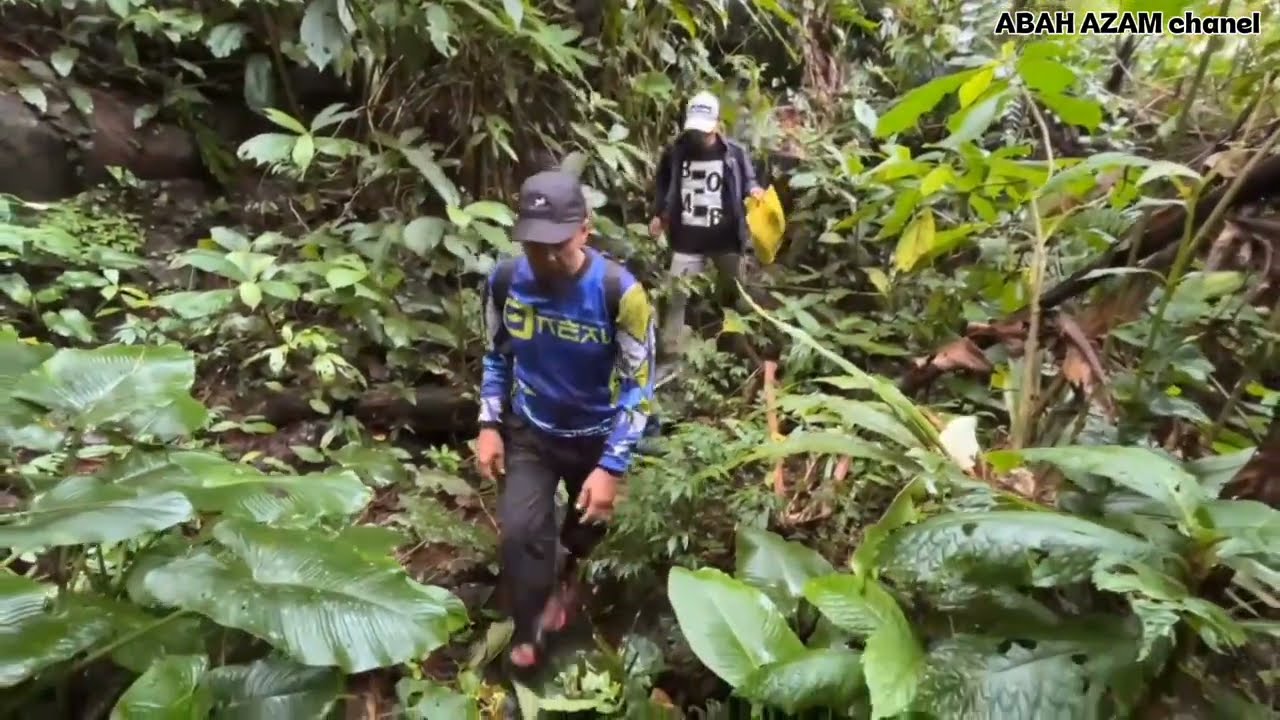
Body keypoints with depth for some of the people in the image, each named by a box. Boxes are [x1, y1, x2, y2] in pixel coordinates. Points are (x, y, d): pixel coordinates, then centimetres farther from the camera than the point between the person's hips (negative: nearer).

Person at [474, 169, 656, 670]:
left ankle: (564, 568, 58)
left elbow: (640, 386, -21)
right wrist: (489, 424, -6)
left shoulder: (619, 292, -28)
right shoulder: (505, 280, -16)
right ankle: (529, 634, 19)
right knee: (520, 532, -8)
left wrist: (612, 467, -24)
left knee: (588, 524, 21)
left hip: (597, 436, -1)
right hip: (529, 431, 2)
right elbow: (497, 355, 2)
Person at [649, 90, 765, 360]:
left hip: (727, 238, 0)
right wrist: (658, 215, 2)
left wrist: (754, 190, -17)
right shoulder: (674, 153, -3)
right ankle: (668, 350, 12)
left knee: (734, 294, 16)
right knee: (676, 294, 0)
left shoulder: (735, 153, -5)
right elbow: (664, 186, 12)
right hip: (687, 239, 0)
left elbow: (748, 181, 5)